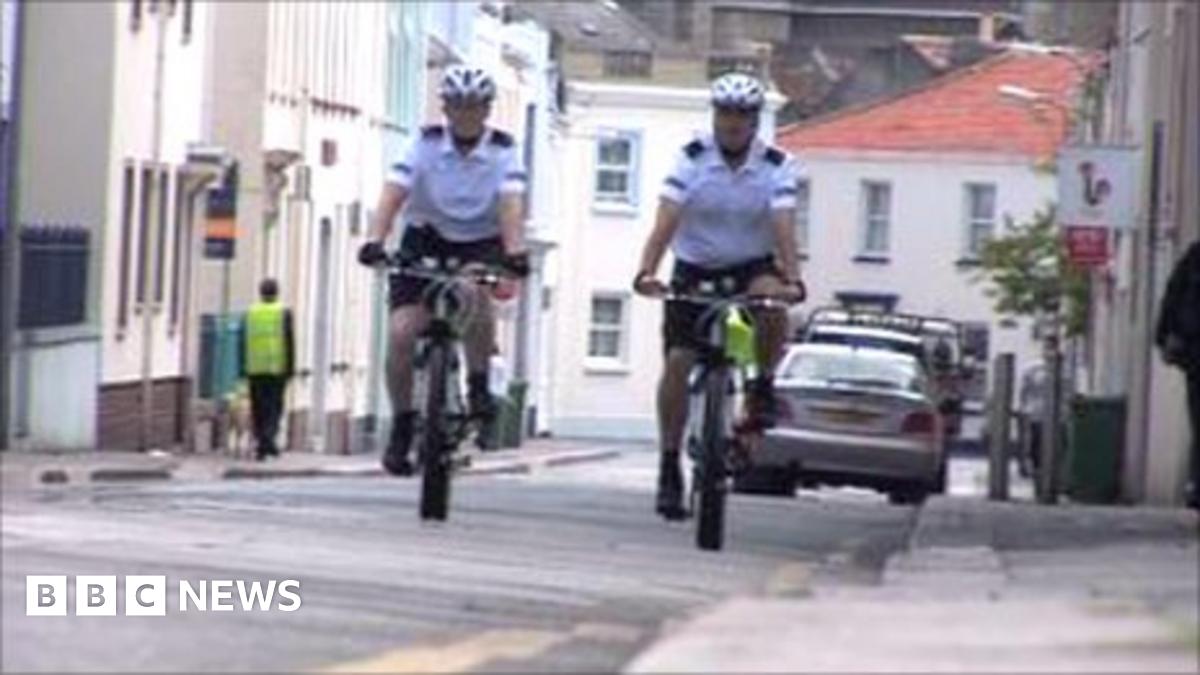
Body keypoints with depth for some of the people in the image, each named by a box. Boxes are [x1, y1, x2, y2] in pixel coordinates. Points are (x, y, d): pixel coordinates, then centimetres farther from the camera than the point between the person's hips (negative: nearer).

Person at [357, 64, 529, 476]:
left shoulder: (503, 150, -9)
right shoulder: (426, 144, -8)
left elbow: (511, 202, -24)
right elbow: (394, 192, -20)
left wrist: (514, 250, -42)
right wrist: (375, 241, -37)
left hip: (480, 245, -1)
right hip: (426, 241, 1)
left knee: (476, 293, -35)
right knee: (402, 331, -15)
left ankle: (479, 385, -14)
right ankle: (402, 424, 3)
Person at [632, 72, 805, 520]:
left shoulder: (776, 167, -10)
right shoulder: (691, 160, -11)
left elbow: (783, 228, -22)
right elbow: (666, 221, -22)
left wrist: (792, 279, -39)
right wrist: (647, 271, -37)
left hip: (751, 266, 0)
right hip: (694, 269, 0)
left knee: (772, 304, -34)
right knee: (677, 359, -11)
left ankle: (763, 386, -10)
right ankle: (669, 464, -1)